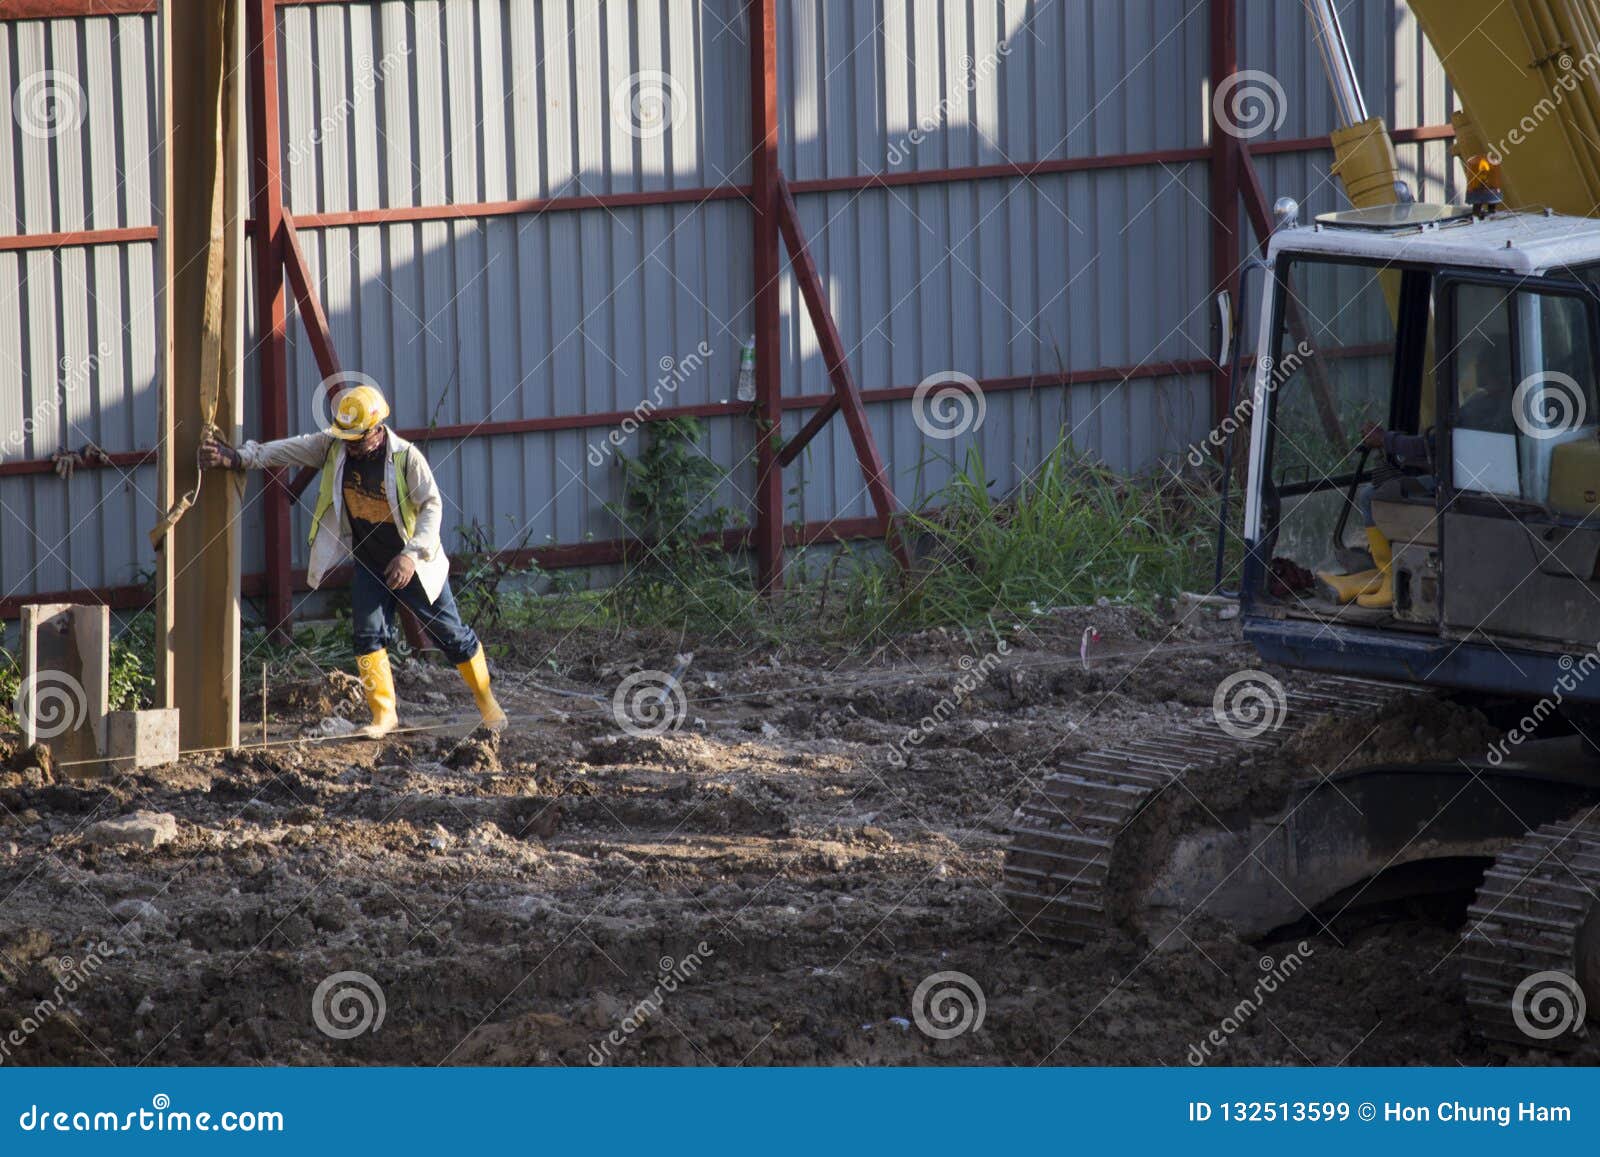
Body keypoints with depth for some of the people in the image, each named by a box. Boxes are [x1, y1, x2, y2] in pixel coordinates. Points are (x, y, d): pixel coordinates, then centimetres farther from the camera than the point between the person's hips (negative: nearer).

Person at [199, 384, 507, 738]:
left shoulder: (406, 456, -21)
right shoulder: (333, 447, -9)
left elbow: (432, 505, -19)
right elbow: (285, 452, -13)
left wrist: (412, 553, -30)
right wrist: (236, 457, -26)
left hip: (414, 564, -4)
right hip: (368, 562, 4)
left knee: (451, 635, 4)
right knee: (368, 636, -8)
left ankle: (486, 701, 21)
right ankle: (384, 715, -1)